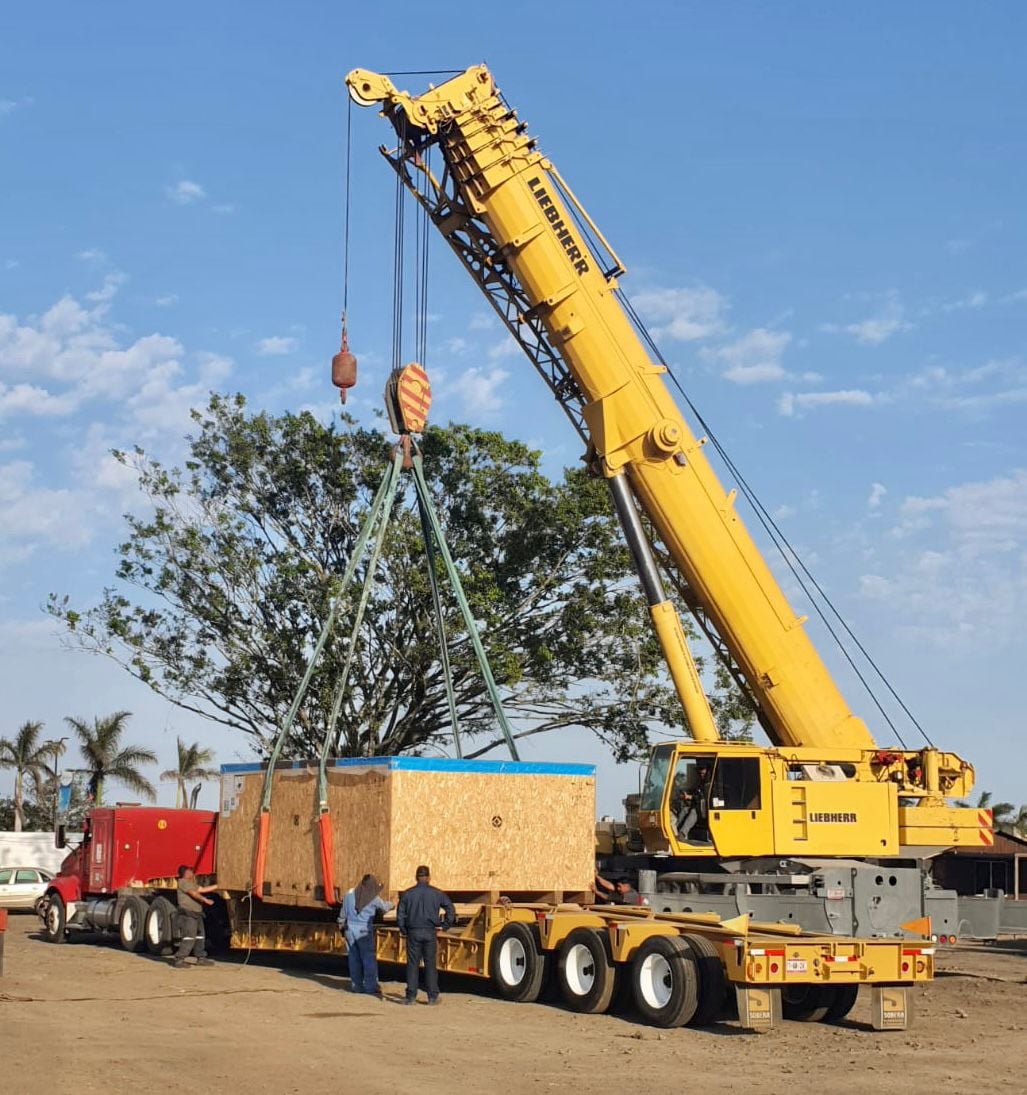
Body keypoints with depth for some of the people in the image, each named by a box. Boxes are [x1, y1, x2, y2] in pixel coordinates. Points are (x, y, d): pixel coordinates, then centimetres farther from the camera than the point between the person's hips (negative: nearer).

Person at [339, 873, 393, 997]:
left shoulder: (350, 894, -1)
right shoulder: (374, 899, -8)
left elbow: (343, 912, 7)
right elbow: (385, 907, 10)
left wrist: (342, 922, 24)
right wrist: (389, 903, 32)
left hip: (350, 930, 4)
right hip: (365, 931, -4)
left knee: (354, 958, 10)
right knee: (369, 959, 1)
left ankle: (356, 985, 13)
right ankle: (371, 986, -2)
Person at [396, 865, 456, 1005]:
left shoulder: (407, 894, 2)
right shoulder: (437, 893, 2)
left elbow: (400, 915, 0)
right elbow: (450, 909, -1)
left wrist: (403, 931, 8)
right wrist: (444, 926, 4)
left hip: (413, 932, 0)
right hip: (430, 933, 0)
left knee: (412, 964, 4)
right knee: (430, 964, 5)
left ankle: (411, 996, 2)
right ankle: (432, 996, 6)